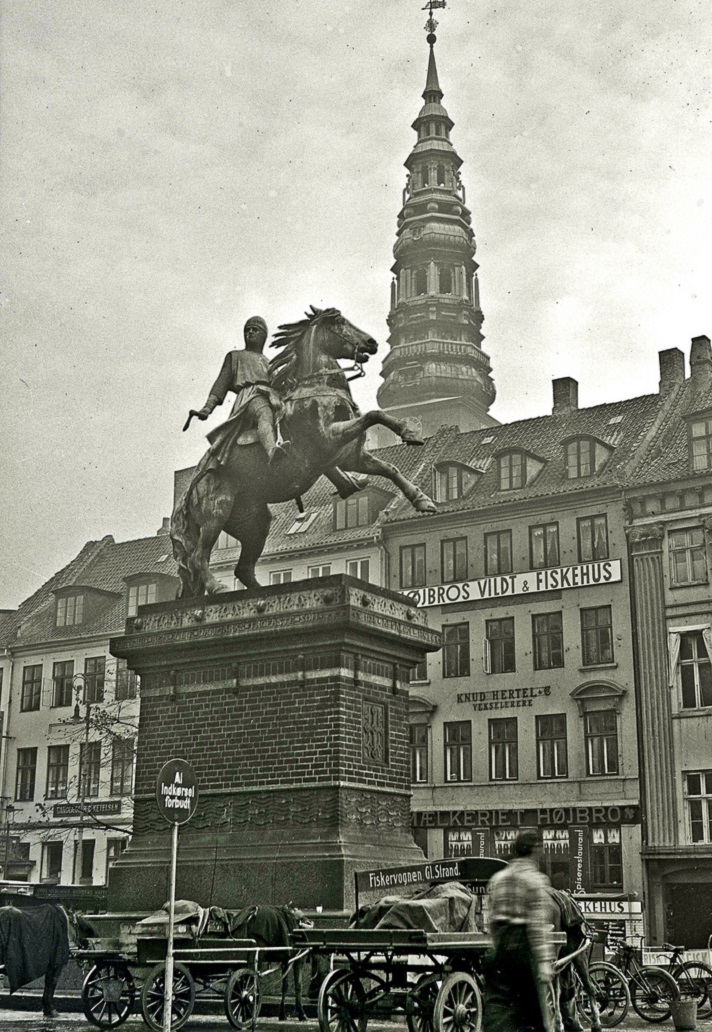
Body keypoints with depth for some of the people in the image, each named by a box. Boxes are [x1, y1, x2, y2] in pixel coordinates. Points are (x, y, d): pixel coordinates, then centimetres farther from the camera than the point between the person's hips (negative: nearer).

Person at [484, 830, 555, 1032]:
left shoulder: (497, 879, 9)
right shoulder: (534, 880, -9)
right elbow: (539, 924, -15)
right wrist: (544, 960, -17)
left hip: (501, 947, 5)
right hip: (525, 948, -5)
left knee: (496, 1005, 2)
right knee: (534, 1007, 8)